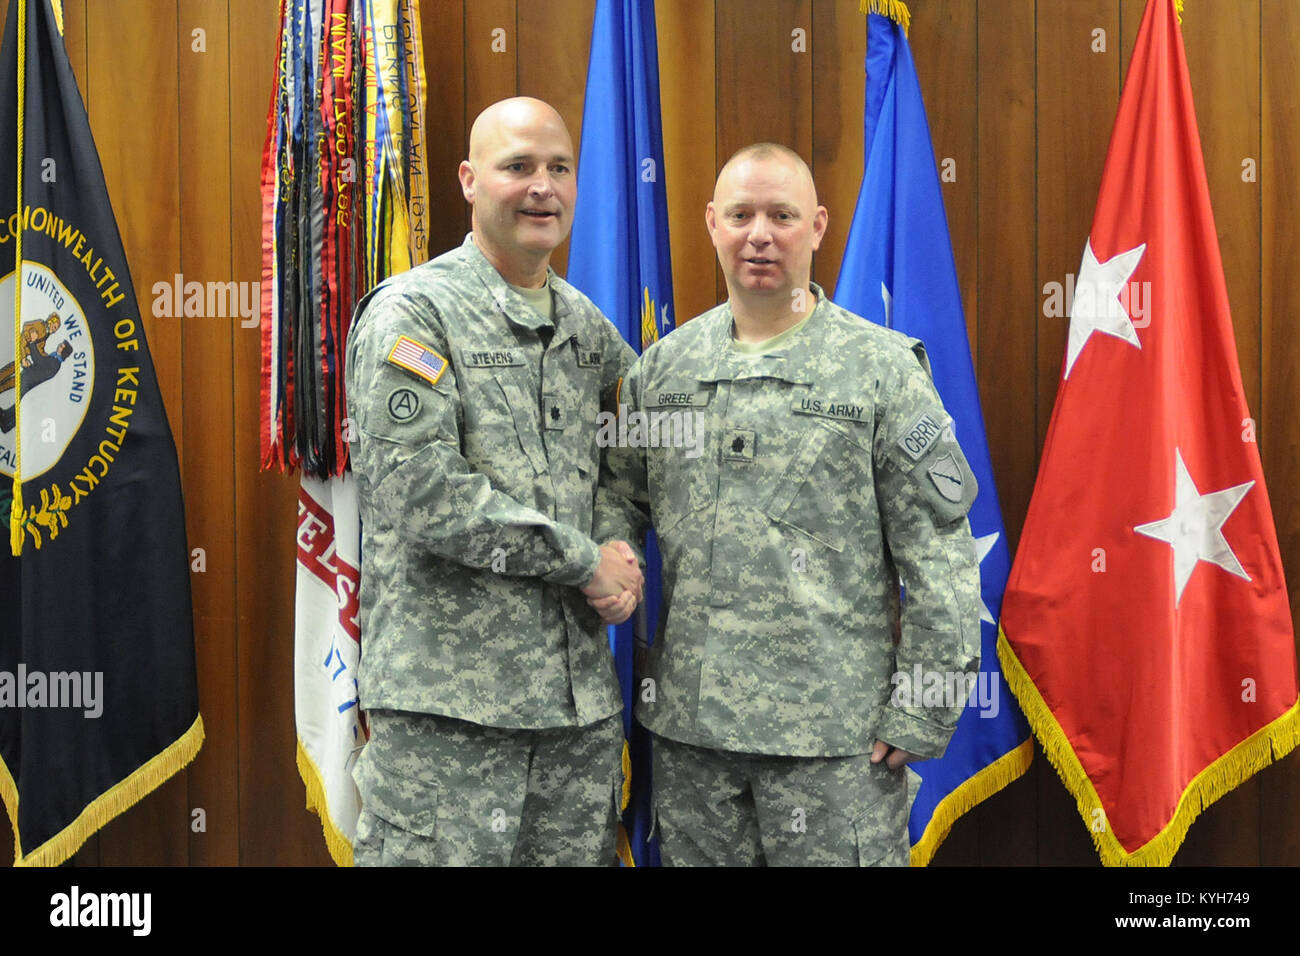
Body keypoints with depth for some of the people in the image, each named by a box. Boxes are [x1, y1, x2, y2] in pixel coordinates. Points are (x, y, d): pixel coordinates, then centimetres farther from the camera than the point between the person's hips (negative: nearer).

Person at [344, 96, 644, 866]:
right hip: (447, 701, -6)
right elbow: (420, 496, -16)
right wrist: (583, 559, -10)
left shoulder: (584, 324, 13)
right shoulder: (413, 313, -7)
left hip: (582, 695, 6)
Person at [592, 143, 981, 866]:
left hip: (835, 729, -3)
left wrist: (921, 713, -8)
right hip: (687, 723, 4)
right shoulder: (662, 367, 9)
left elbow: (940, 553, -5)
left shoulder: (883, 367, -3)